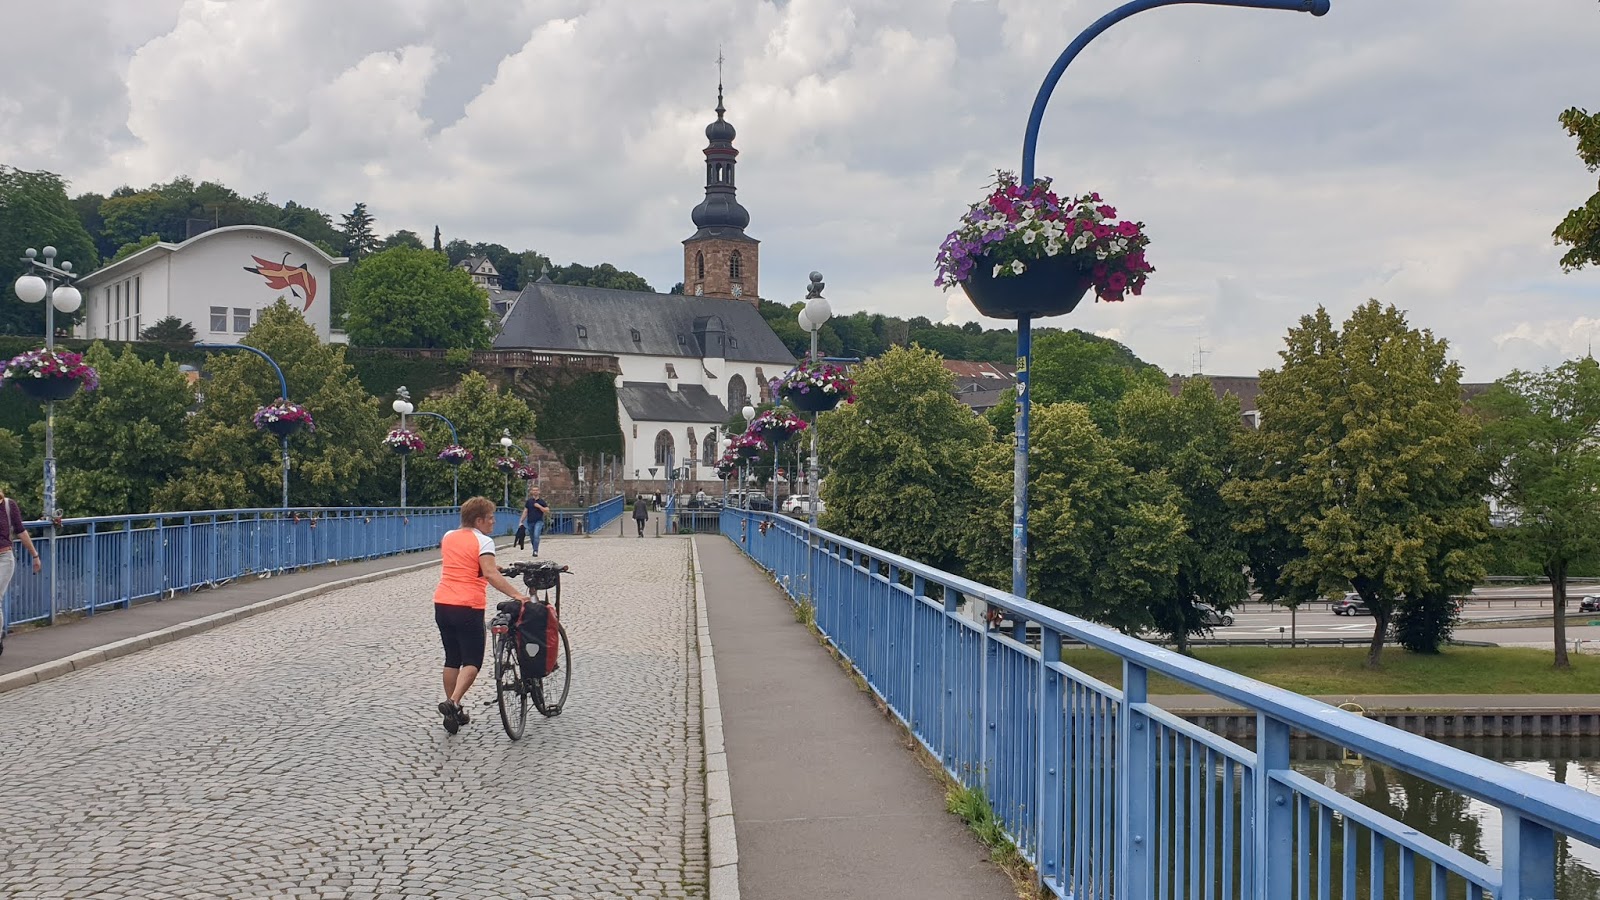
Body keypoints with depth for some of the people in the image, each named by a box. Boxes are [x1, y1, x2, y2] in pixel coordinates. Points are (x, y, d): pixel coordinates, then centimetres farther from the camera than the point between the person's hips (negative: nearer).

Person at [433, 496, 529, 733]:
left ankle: (453, 713, 20)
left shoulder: (448, 537, 14)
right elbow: (490, 574, -23)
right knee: (472, 661, 1)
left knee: (452, 659, 16)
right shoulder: (483, 541, -9)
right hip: (468, 607, -7)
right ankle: (453, 703, -19)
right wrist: (516, 594, -28)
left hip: (442, 604, 7)